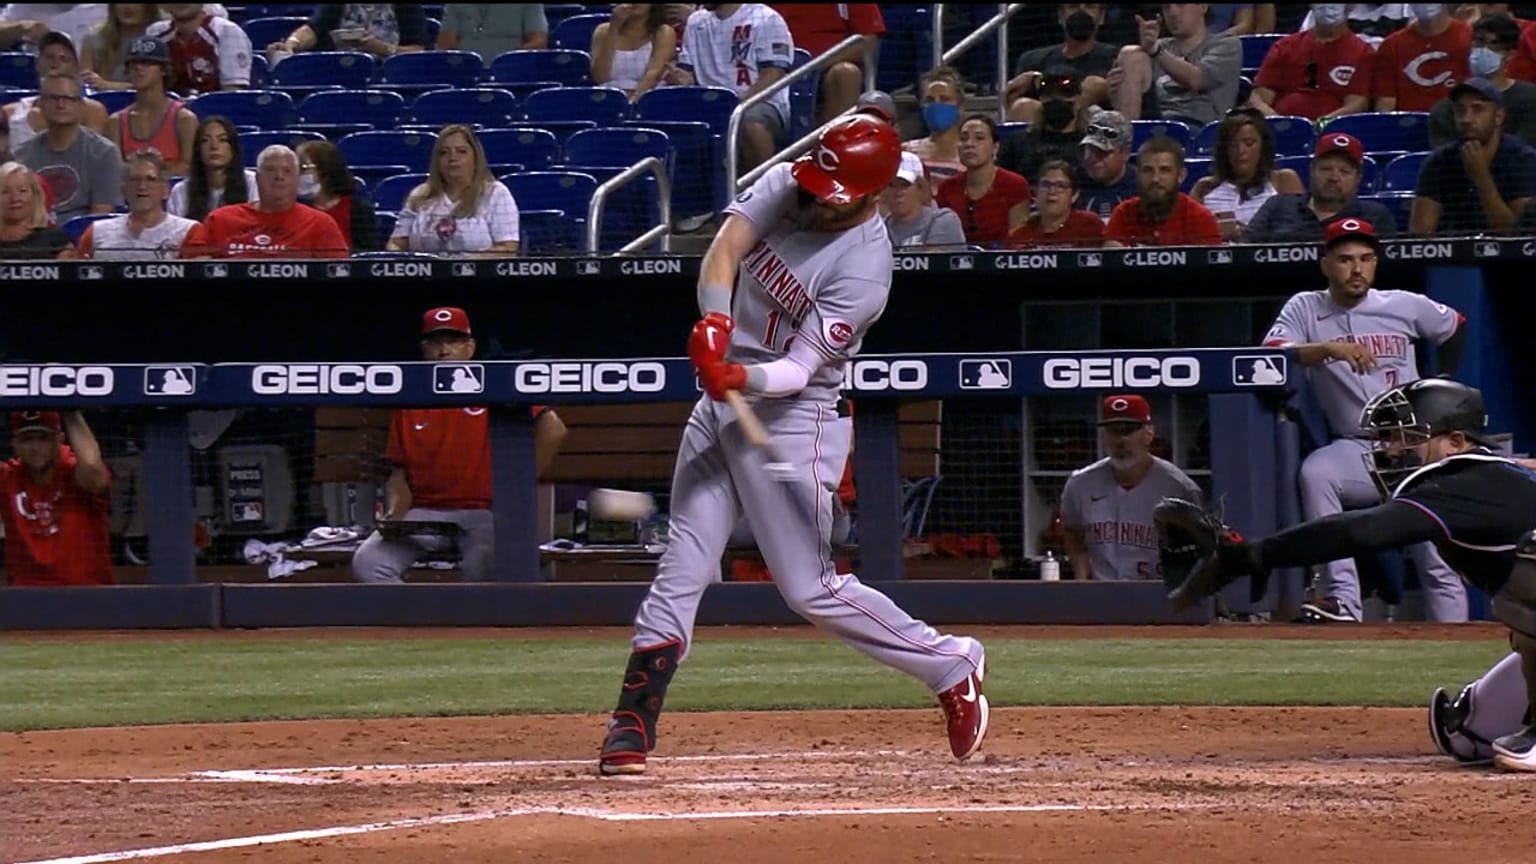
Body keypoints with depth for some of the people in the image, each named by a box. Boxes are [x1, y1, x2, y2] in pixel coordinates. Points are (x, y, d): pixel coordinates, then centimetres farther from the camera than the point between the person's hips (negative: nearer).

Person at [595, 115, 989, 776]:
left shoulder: (864, 267, -21)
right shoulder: (784, 186, -3)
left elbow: (797, 371, -24)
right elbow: (725, 246, -17)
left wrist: (744, 377, -44)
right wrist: (715, 319, -35)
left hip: (791, 418, -6)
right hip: (721, 406, 6)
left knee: (810, 590, -2)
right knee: (682, 565, 1)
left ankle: (950, 666, 13)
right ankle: (632, 727, 0)